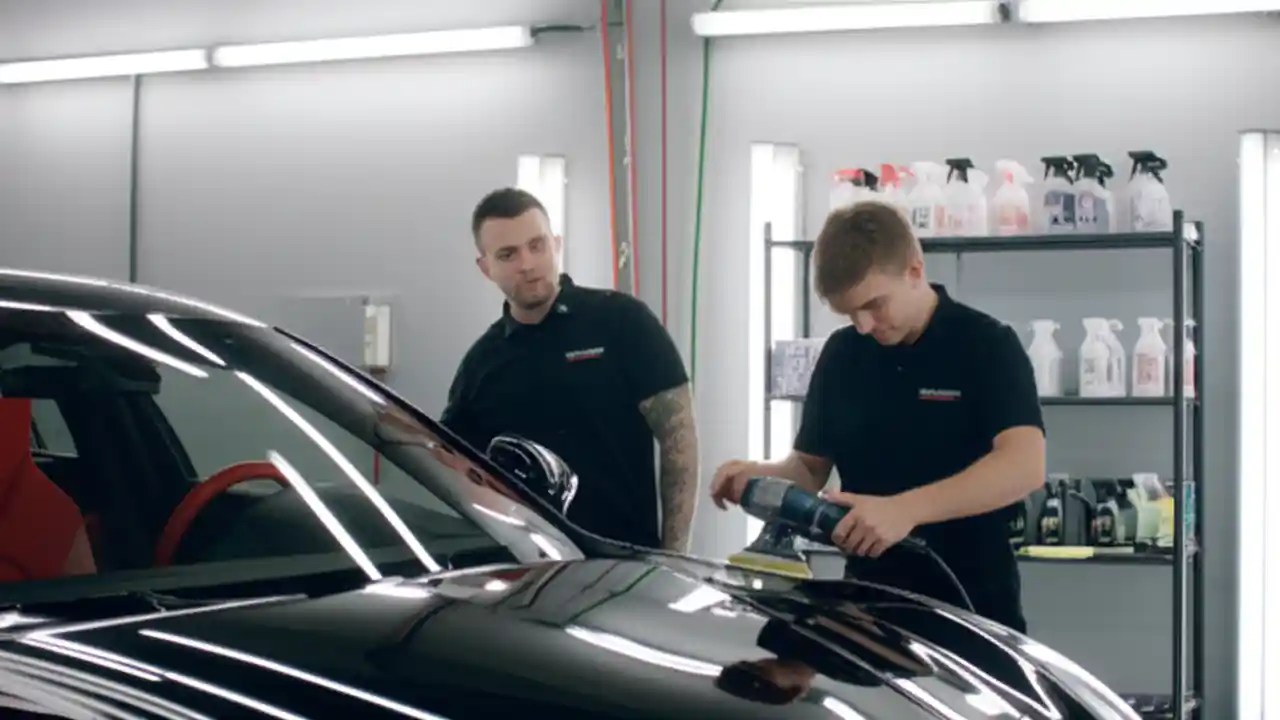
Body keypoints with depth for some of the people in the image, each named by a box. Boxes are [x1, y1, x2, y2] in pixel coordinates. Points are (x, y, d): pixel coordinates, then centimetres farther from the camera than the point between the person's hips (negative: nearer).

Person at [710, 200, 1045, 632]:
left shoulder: (986, 345, -10)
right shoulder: (841, 353, 6)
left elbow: (1025, 465, -24)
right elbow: (811, 465, 13)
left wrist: (906, 509, -36)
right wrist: (759, 476, -11)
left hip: (971, 603, -4)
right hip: (867, 599, 4)